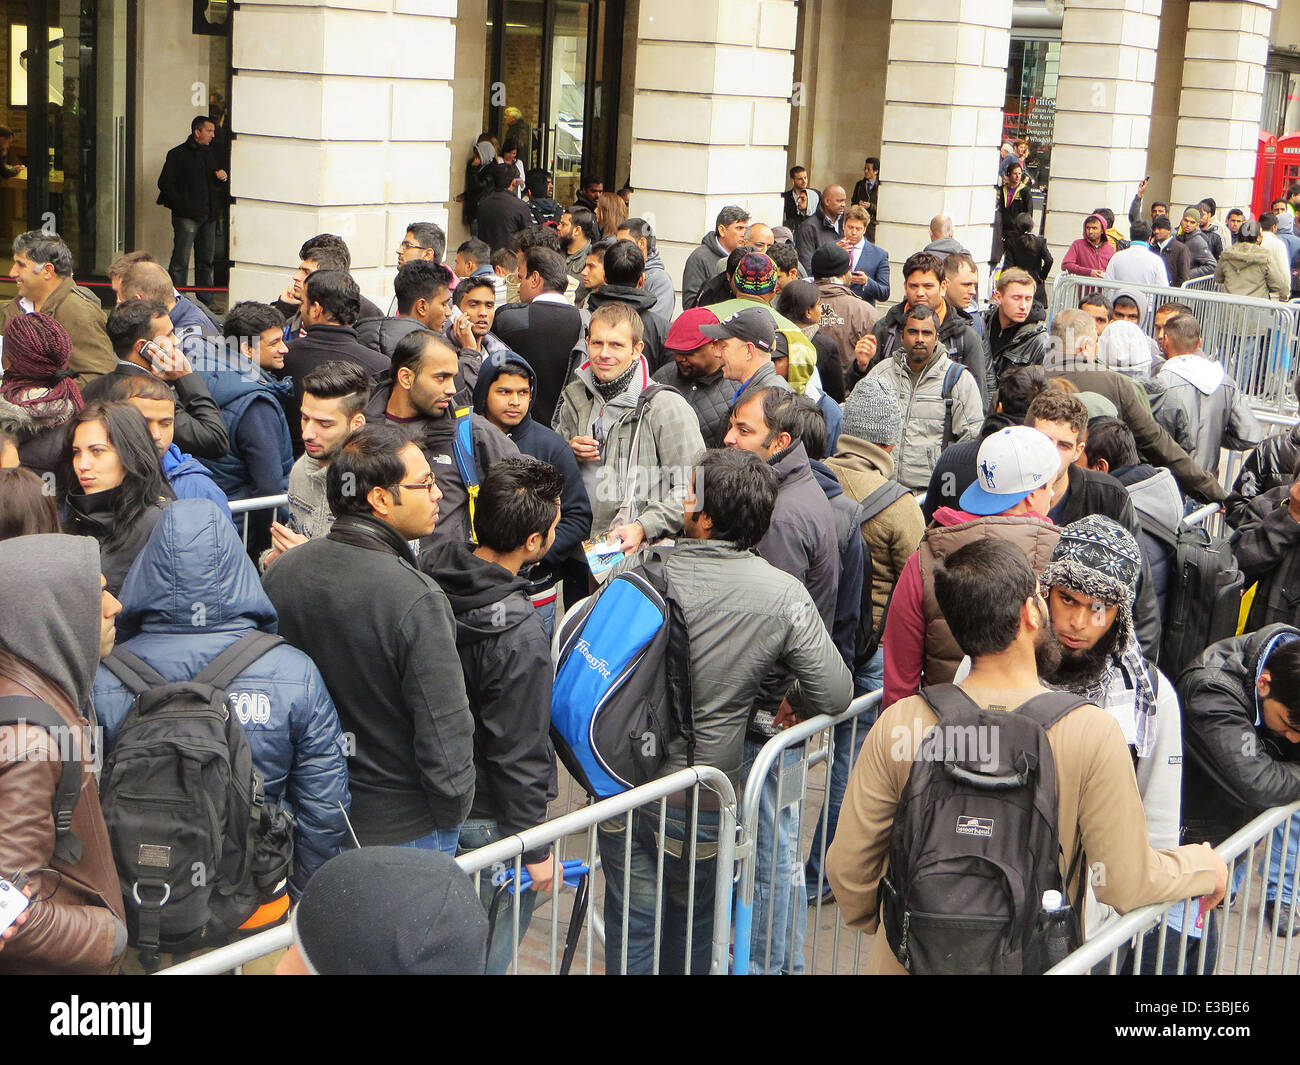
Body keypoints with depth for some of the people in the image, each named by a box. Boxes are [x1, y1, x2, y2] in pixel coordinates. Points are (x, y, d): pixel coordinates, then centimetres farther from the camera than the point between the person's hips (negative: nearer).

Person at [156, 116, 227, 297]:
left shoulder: (212, 154, 18)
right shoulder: (178, 154, -1)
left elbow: (221, 186, 26)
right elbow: (164, 183, -4)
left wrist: (224, 178, 2)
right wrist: (182, 204, -12)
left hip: (209, 214, 6)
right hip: (187, 215, -6)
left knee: (206, 259, 9)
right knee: (181, 260, -9)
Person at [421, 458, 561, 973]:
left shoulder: (427, 575, -7)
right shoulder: (521, 639, -30)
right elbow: (518, 754, -23)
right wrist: (536, 848, -11)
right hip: (487, 820, -8)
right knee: (486, 954, 11)